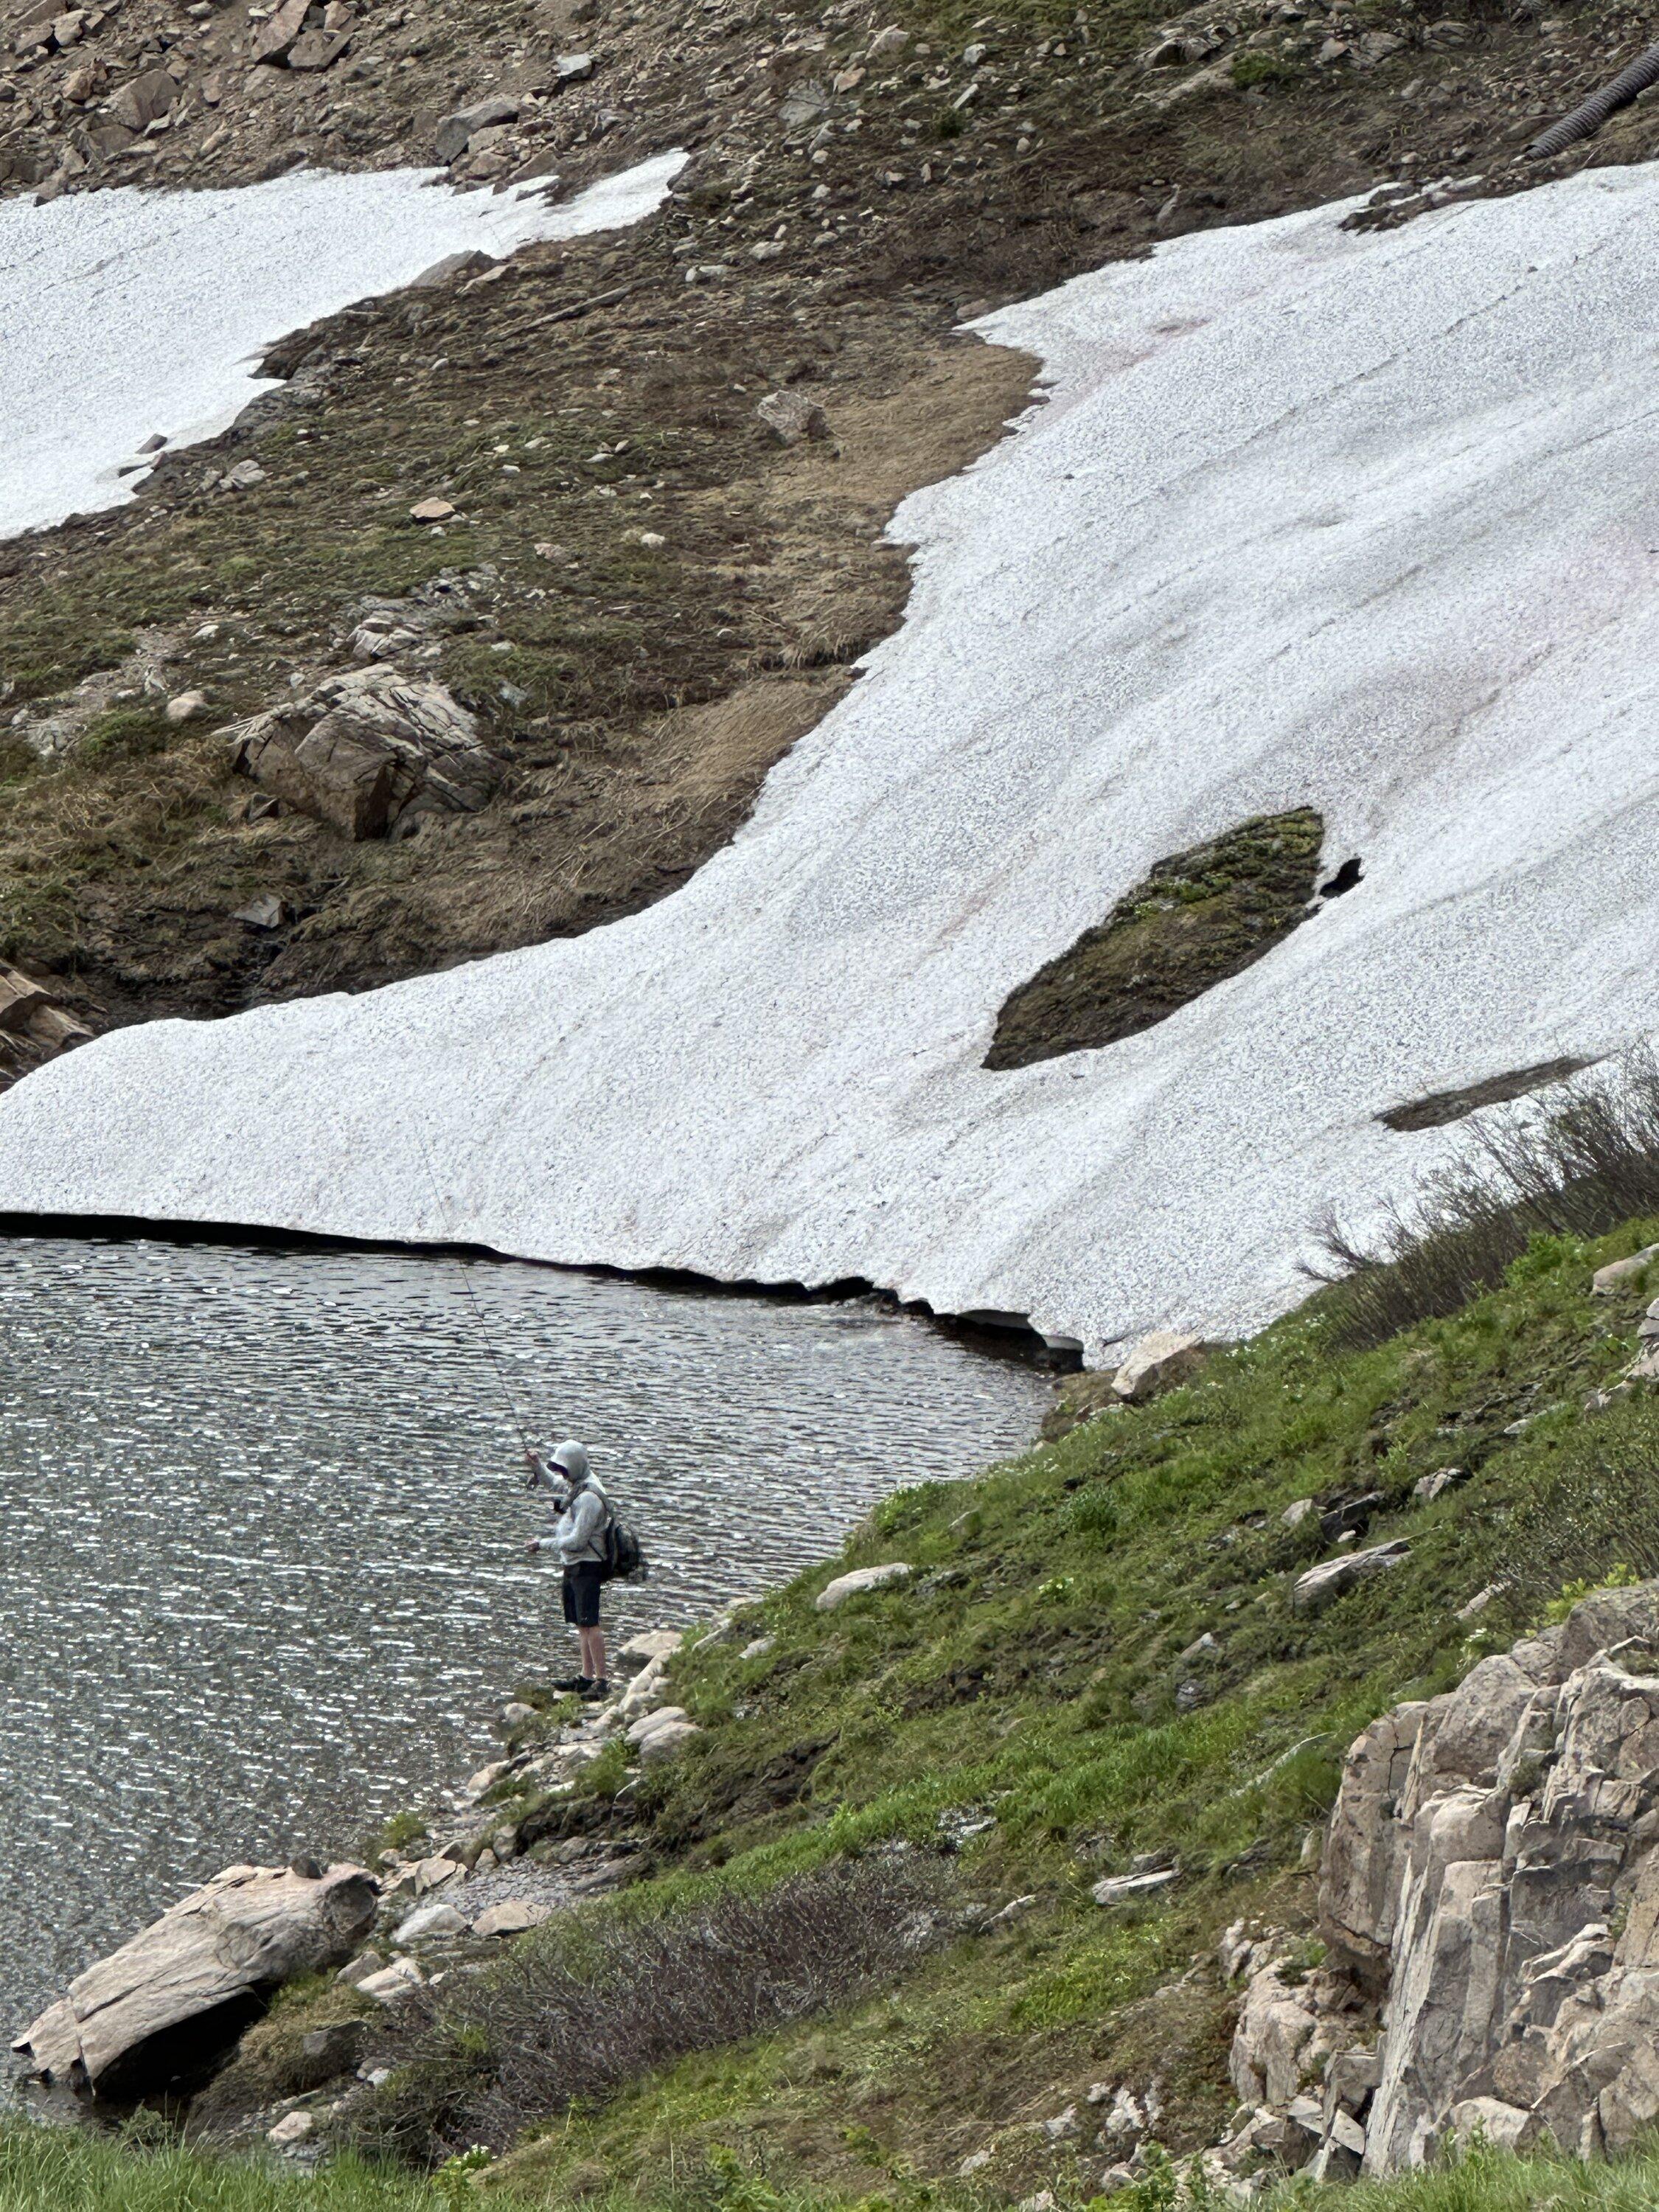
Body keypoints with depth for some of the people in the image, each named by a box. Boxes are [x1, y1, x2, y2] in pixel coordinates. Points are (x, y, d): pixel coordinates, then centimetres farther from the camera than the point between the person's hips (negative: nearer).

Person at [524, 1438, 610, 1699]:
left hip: (586, 1567, -10)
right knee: (580, 1624, 12)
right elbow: (553, 1483, 33)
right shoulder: (575, 1484, 9)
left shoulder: (589, 1498, -21)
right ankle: (586, 1677, 16)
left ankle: (601, 1681, -12)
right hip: (573, 1567, 10)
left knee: (589, 1623, -12)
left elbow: (577, 1541, -22)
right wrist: (538, 1466, 13)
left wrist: (543, 1543, -14)